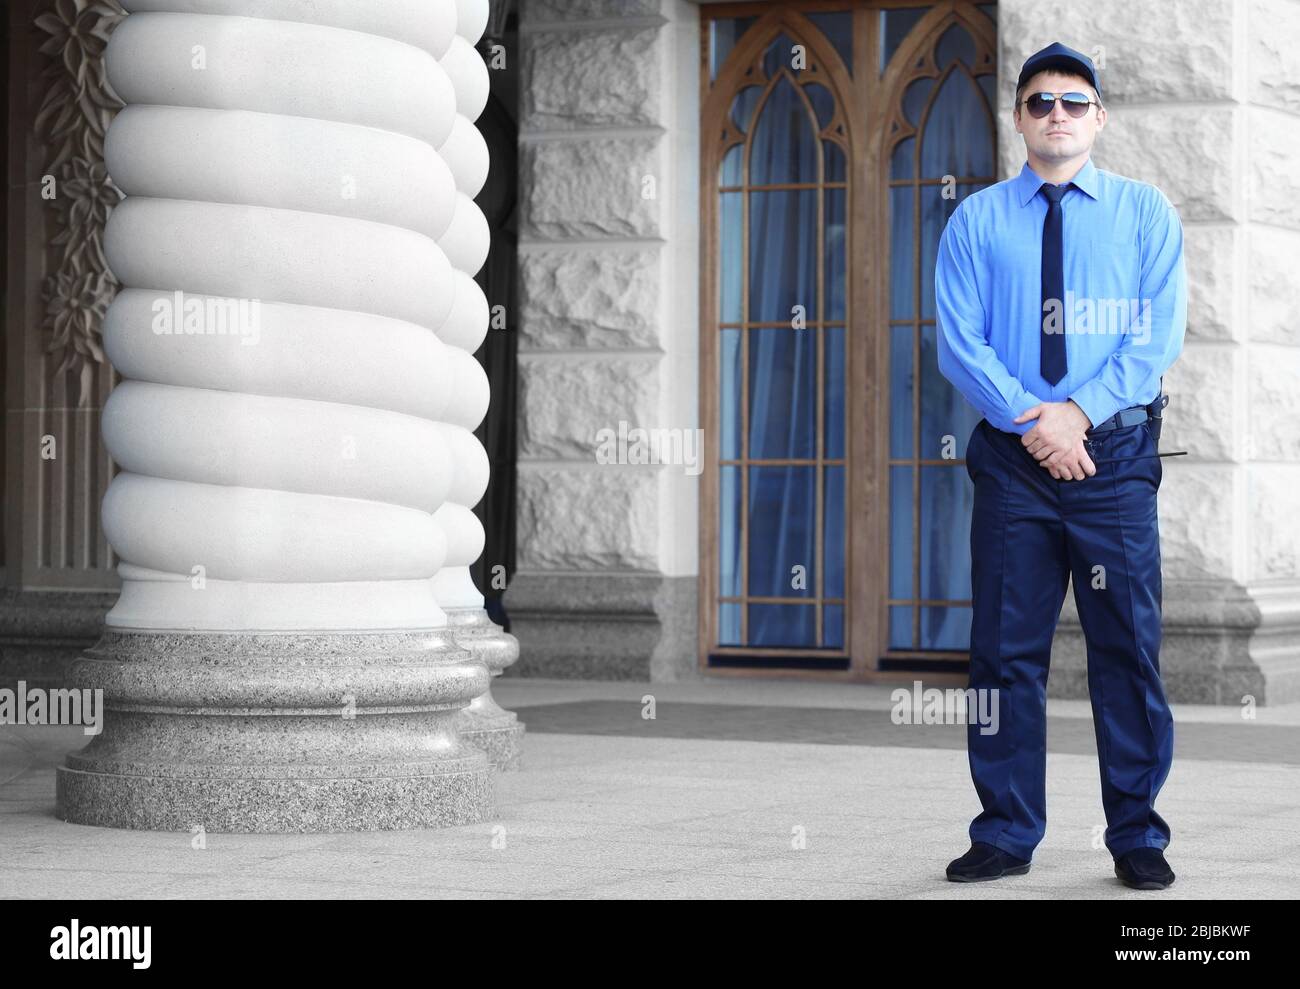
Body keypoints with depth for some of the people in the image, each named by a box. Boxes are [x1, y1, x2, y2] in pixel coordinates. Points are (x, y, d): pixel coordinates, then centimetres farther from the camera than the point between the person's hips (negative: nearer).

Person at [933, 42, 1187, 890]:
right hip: (1012, 459, 1)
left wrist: (1081, 412, -13)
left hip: (1116, 451, -1)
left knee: (1129, 647, 1)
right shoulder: (977, 221, 8)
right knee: (1007, 651, 2)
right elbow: (958, 342, 0)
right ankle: (1007, 836, 10)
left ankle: (1137, 837, 8)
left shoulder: (1145, 211, 7)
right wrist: (1031, 420, -12)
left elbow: (1159, 335, -2)